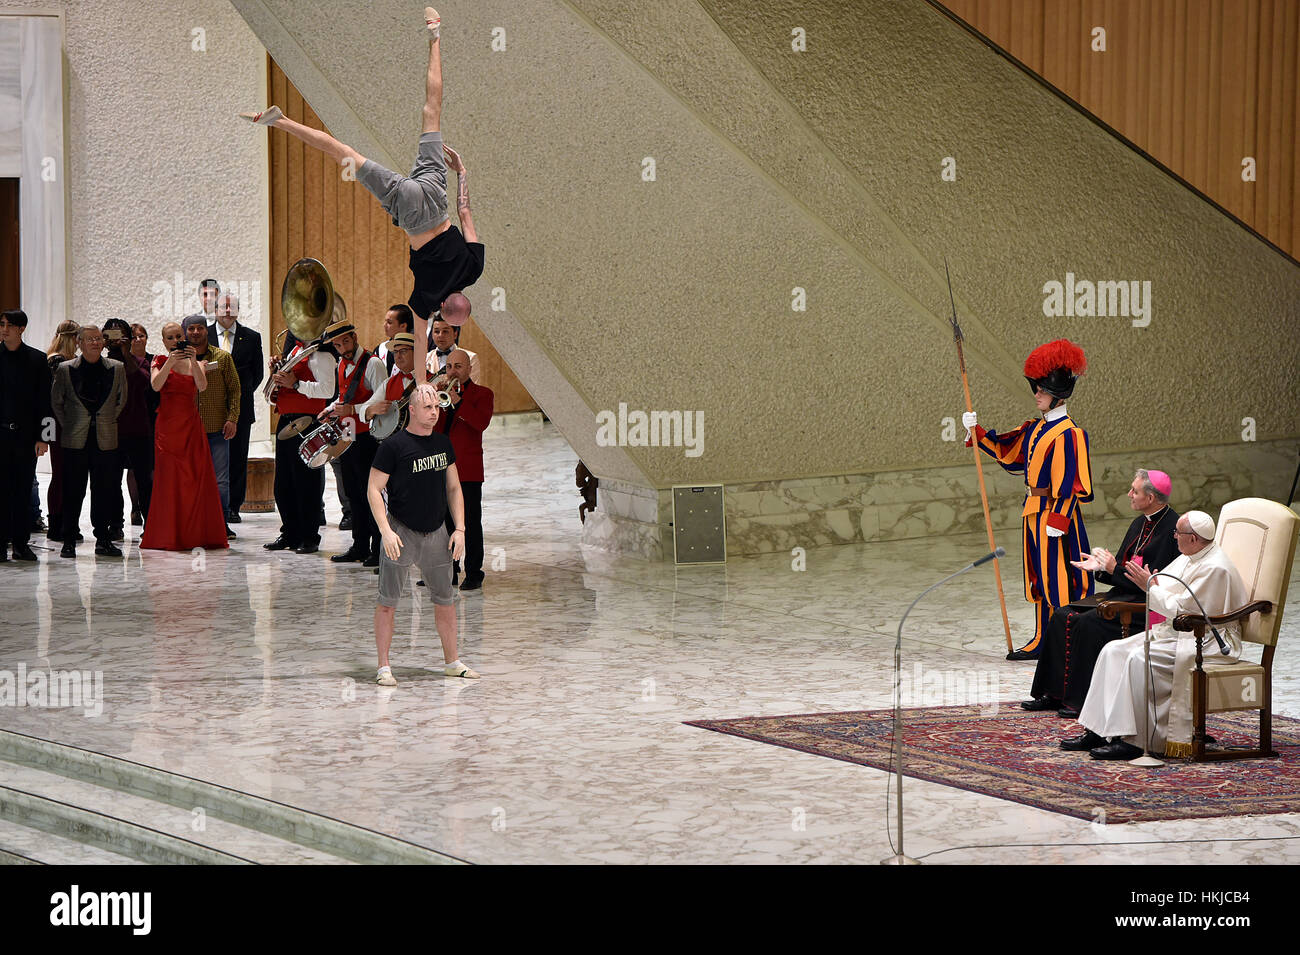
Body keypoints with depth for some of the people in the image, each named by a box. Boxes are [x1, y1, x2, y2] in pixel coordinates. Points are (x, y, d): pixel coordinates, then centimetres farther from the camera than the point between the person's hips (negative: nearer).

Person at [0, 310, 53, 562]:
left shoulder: (37, 360, 4)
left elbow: (45, 401, 4)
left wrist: (43, 437, -1)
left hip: (26, 435, 0)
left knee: (23, 490, 3)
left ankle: (21, 543, 8)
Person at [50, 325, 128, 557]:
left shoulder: (116, 369, 6)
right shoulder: (65, 369, 3)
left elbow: (121, 400, 14)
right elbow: (56, 403, 9)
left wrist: (108, 422, 7)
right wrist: (67, 426, 3)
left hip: (105, 440, 1)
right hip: (75, 440, -1)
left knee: (105, 492, 3)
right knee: (73, 492, -1)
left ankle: (103, 540, 11)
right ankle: (69, 541, 5)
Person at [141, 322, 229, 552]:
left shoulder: (196, 364, 10)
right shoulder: (160, 361, 6)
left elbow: (202, 385, -10)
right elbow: (156, 385, -13)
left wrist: (193, 361, -22)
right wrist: (169, 363, -24)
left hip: (191, 427, 2)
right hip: (167, 427, -2)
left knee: (197, 478, -2)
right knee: (169, 479, -4)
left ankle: (197, 534, 3)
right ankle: (170, 536, -2)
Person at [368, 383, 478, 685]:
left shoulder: (443, 444, 9)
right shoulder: (393, 446, -9)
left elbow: (453, 488, 16)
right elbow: (374, 490, -10)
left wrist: (459, 529, 6)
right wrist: (386, 531, -19)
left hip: (436, 533, 5)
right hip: (401, 532, -5)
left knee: (445, 600, 12)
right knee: (388, 601, -4)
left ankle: (452, 662, 24)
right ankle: (384, 667, 1)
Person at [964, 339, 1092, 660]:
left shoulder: (1068, 434, -15)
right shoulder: (1036, 428, 12)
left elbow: (1067, 485, -18)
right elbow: (1005, 452, 22)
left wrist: (1056, 522, -21)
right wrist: (976, 431, 13)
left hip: (1056, 513, -9)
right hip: (1034, 512, 9)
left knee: (1058, 577, -6)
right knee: (1039, 577, 12)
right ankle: (1042, 641, 18)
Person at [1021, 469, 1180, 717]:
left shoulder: (1173, 528, -14)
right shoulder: (1139, 524, 16)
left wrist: (1115, 569, -15)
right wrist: (1100, 569, 0)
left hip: (1147, 602, -10)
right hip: (1123, 595, 10)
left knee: (1089, 622, -26)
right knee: (1063, 617, -4)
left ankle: (1081, 699, -20)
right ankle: (1053, 694, -3)